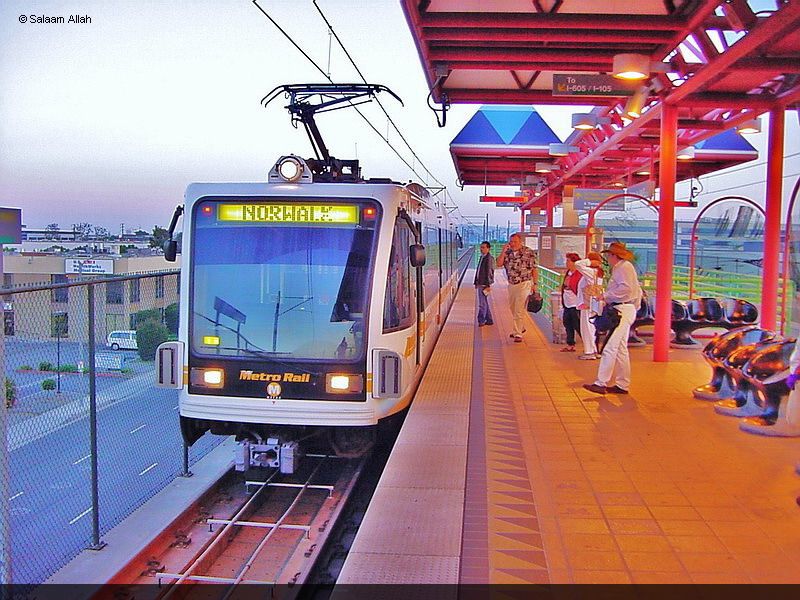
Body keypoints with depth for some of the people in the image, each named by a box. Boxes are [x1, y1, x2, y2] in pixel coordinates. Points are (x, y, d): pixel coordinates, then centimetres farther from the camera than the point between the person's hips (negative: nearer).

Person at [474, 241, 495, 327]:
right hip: (480, 284, 9)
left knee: (482, 303, -5)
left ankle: (481, 320, 1)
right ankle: (489, 320, 20)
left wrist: (488, 285, -19)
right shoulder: (482, 257, 14)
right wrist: (476, 282, 17)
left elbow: (490, 272, -17)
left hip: (485, 284, -9)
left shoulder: (489, 258, -13)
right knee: (485, 303, 14)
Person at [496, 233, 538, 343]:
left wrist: (535, 284, -7)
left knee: (519, 310, -10)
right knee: (513, 309, 17)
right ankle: (520, 327, 37)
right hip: (511, 284, 6)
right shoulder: (507, 252, 4)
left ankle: (518, 333, -7)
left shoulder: (528, 252, -7)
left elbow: (534, 269, -4)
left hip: (524, 284, -6)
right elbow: (499, 264, -6)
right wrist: (503, 251, -15)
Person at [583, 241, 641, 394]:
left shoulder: (624, 267, -9)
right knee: (620, 350, 12)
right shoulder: (619, 267, 21)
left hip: (623, 310, -11)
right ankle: (622, 385, 16)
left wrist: (606, 295, -17)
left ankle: (601, 383, -17)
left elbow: (626, 288, -23)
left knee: (610, 347, -15)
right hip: (622, 310, 11)